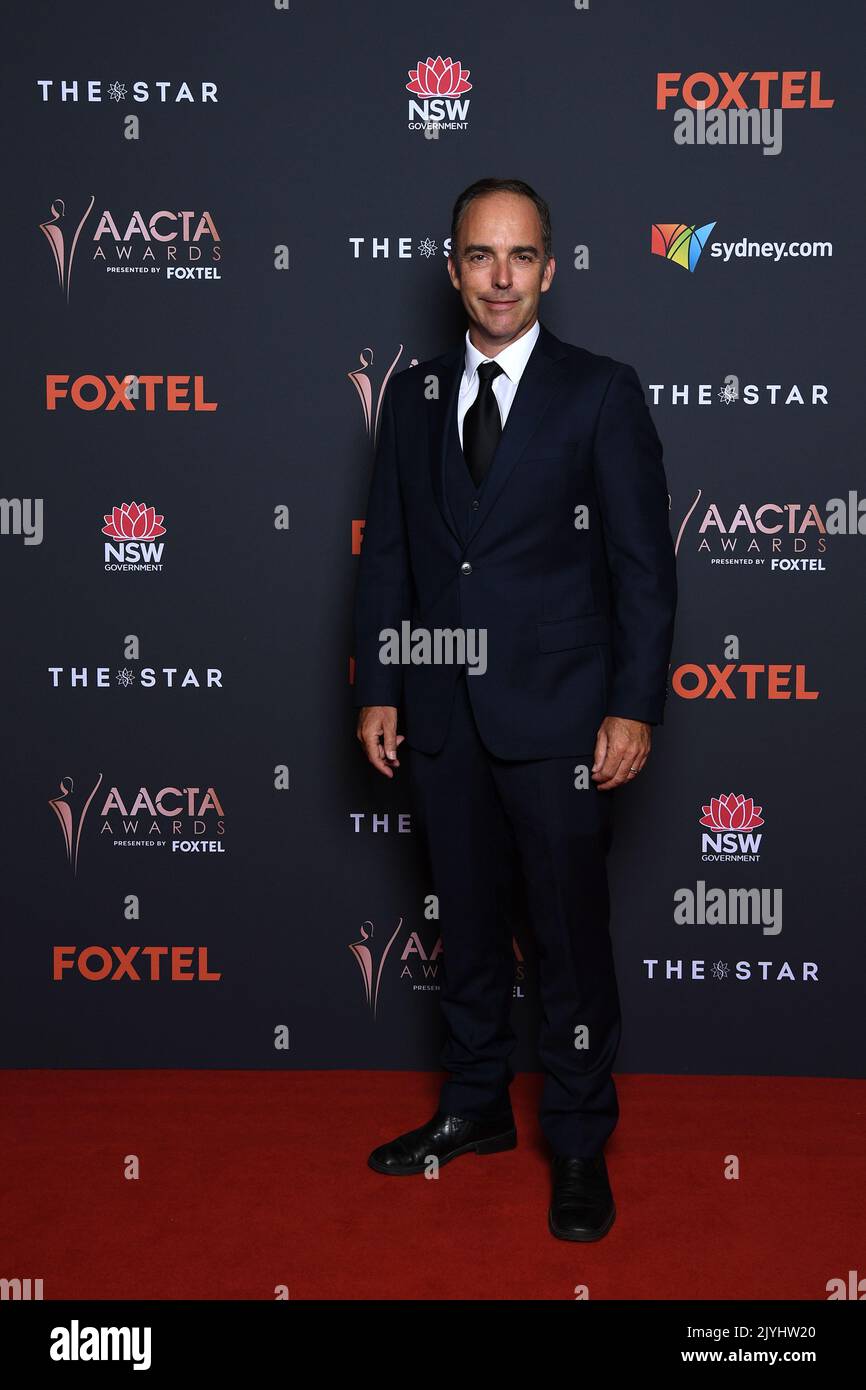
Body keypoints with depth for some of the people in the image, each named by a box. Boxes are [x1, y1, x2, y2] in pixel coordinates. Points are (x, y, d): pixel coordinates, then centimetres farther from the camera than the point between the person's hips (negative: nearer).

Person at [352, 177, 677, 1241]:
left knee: (571, 935, 5)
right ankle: (475, 1108, 34)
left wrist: (634, 706, -11)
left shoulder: (601, 392, -3)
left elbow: (644, 562, -5)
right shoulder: (413, 396, 9)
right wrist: (377, 691, 5)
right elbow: (387, 551, 10)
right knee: (467, 925, 16)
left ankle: (580, 1144, 21)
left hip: (558, 716, -4)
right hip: (444, 715, 4)